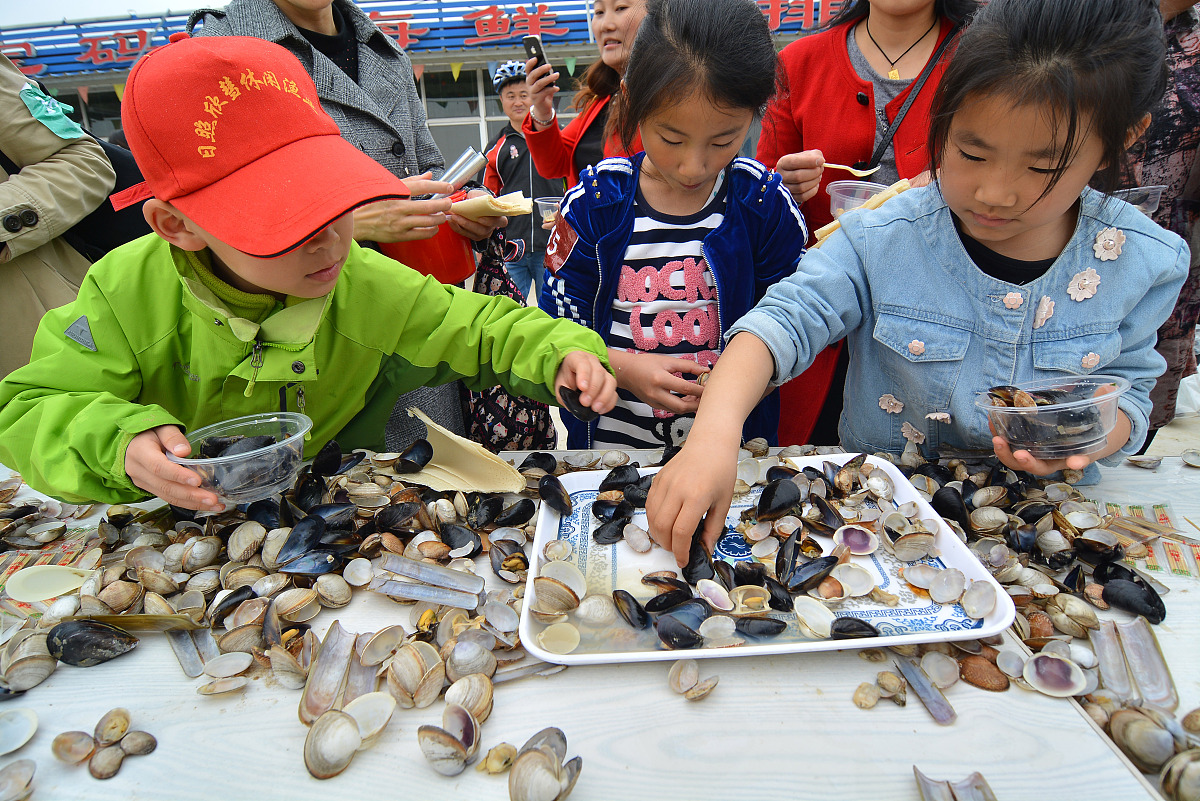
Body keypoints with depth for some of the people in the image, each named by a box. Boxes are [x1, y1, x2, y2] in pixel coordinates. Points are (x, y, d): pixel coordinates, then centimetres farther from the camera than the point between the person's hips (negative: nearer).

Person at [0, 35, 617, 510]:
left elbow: (482, 331, -3)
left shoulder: (371, 288, -13)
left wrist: (560, 350, -22)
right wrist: (120, 443, -31)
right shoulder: (128, 293, -15)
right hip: (179, 529, 1)